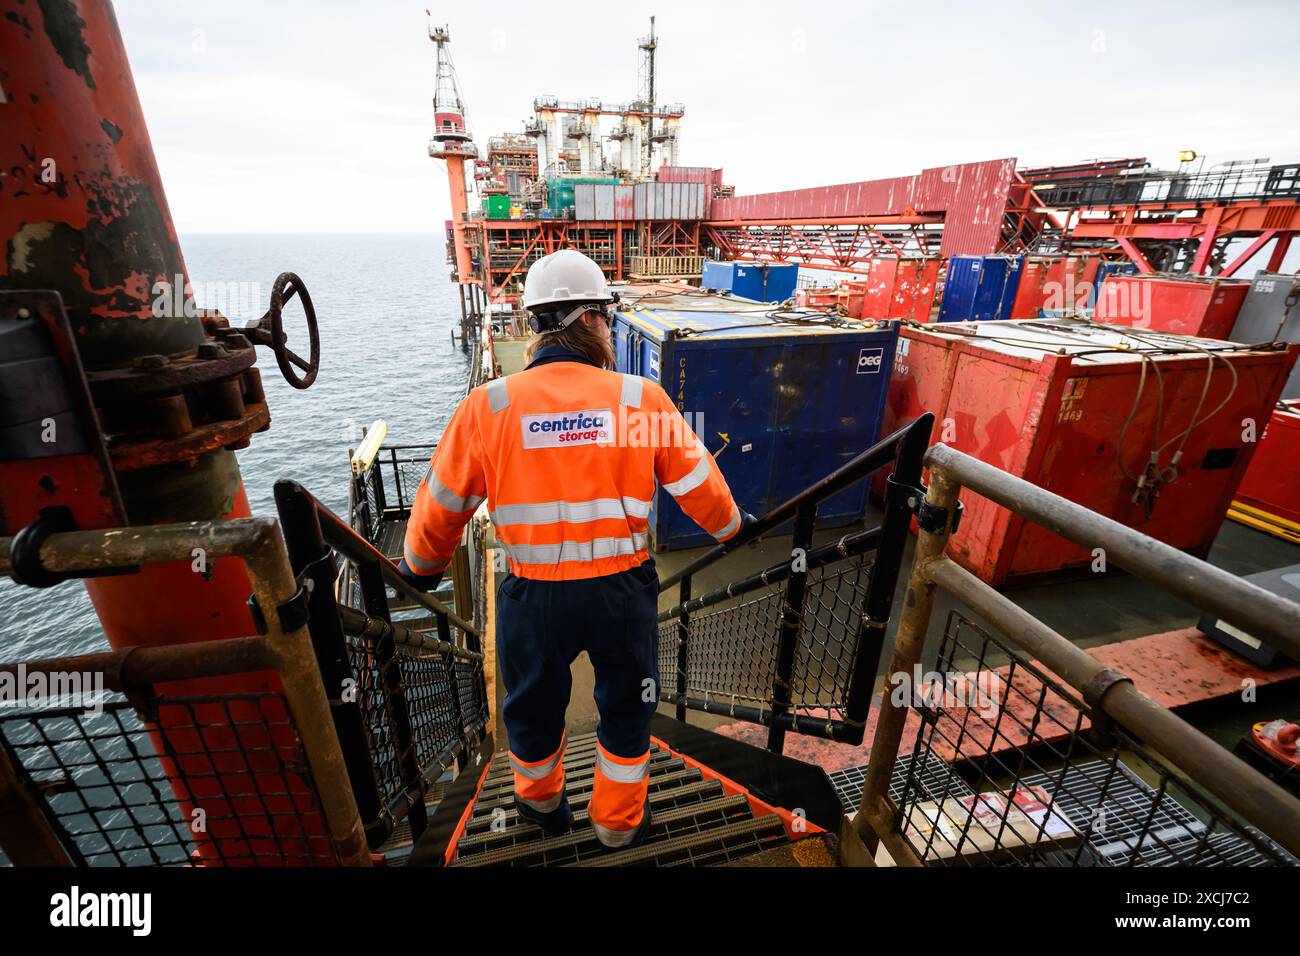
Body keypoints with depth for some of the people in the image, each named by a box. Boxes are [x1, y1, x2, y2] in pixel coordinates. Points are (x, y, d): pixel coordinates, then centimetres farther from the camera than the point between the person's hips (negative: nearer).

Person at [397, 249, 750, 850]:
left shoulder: (487, 406, -10)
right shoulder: (642, 398, -10)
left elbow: (441, 503, 0)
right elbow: (699, 484, -1)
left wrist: (422, 565, 20)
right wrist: (729, 525, 20)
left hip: (534, 596, 1)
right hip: (622, 590, 0)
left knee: (533, 707, 28)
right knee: (627, 706, 26)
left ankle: (541, 802, 58)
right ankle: (619, 822, 49)